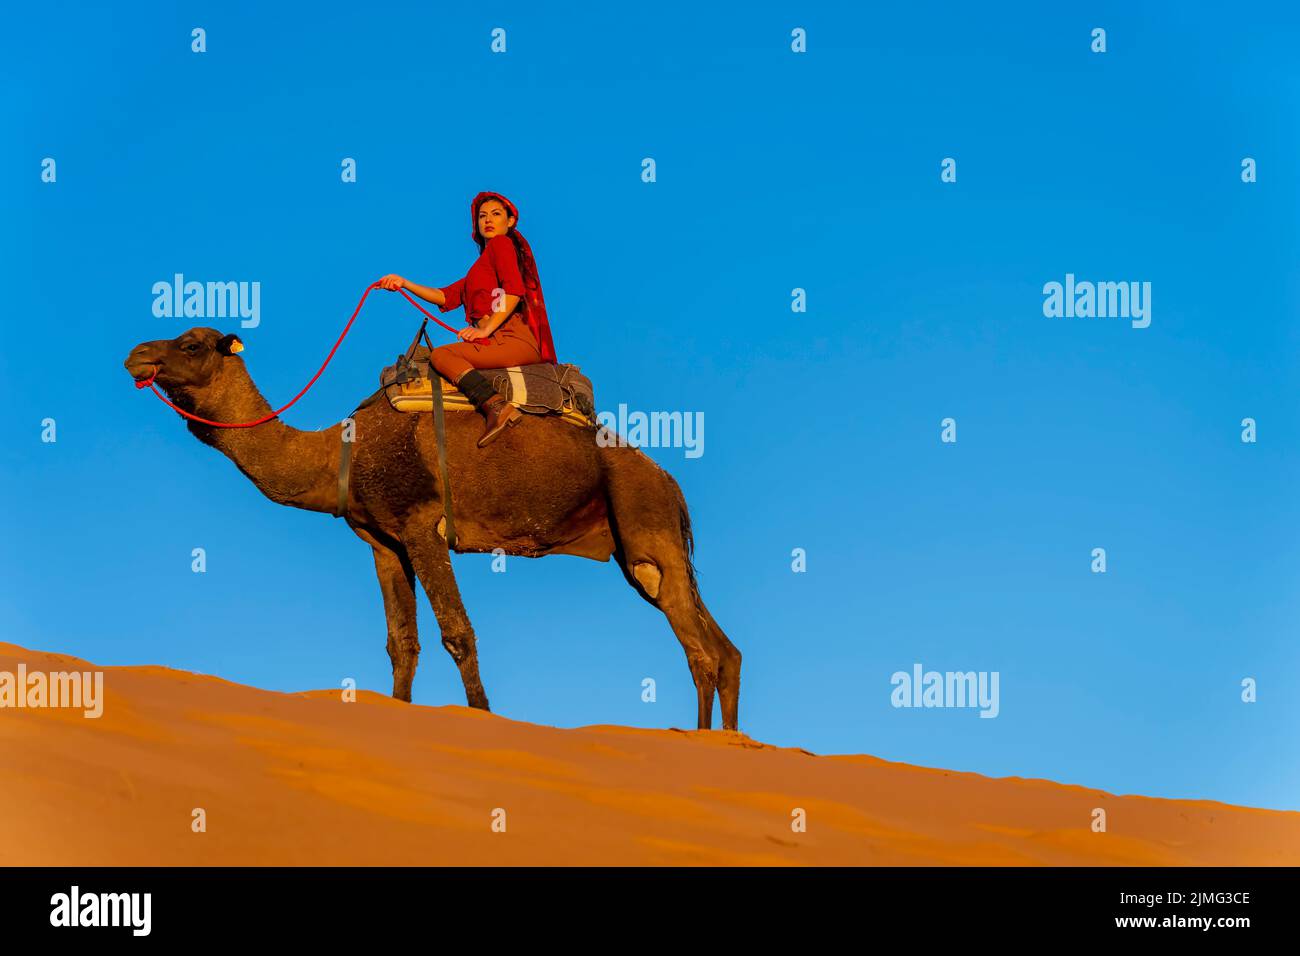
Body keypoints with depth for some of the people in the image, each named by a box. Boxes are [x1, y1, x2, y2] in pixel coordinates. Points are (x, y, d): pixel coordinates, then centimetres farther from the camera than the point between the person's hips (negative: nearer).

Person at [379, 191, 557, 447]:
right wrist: (405, 284, 18)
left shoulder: (502, 244, 6)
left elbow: (514, 291, -10)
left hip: (514, 339, -9)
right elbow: (445, 297, 25)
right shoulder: (482, 265, 32)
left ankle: (497, 407, -43)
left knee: (440, 354, -23)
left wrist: (486, 329, -13)